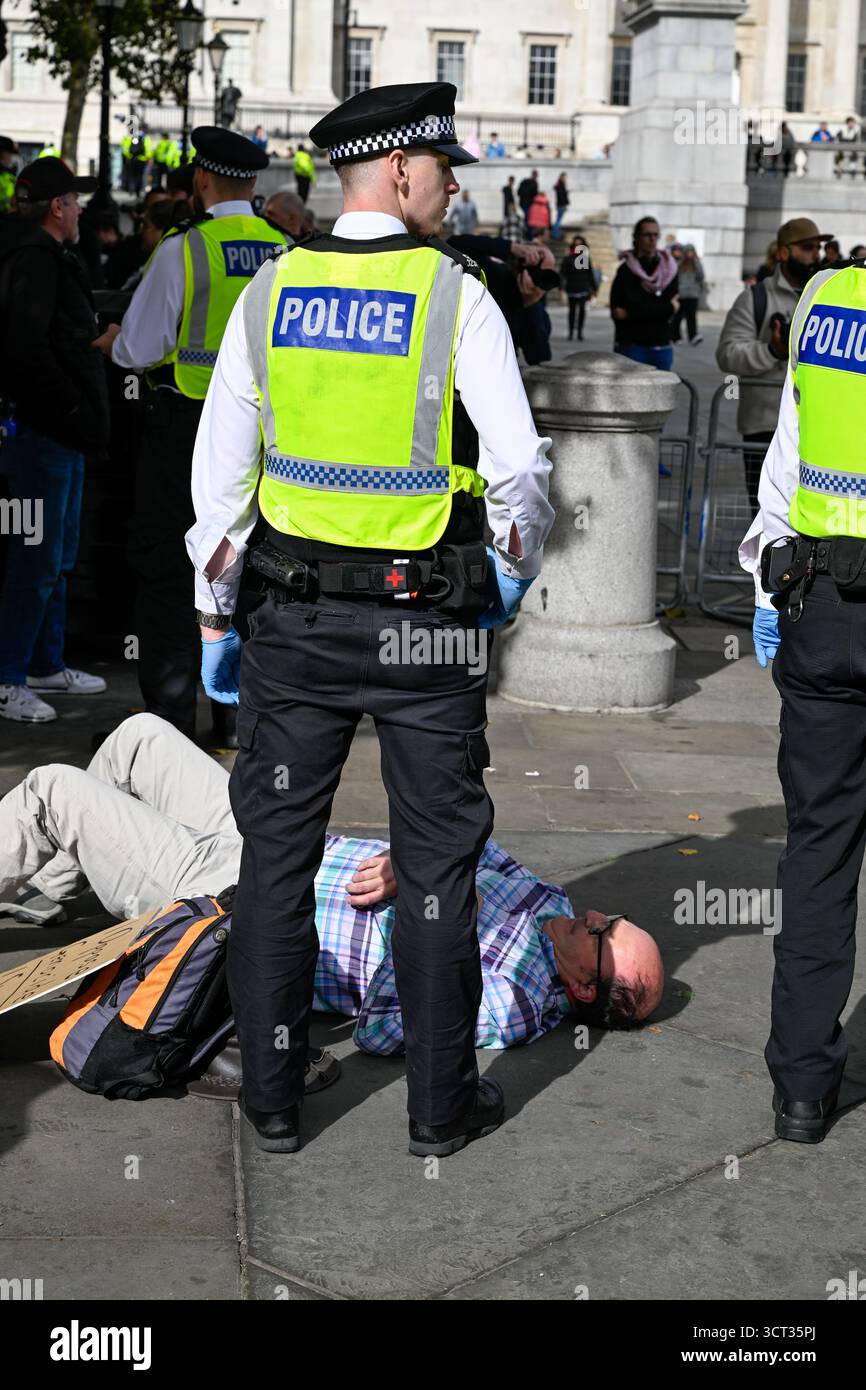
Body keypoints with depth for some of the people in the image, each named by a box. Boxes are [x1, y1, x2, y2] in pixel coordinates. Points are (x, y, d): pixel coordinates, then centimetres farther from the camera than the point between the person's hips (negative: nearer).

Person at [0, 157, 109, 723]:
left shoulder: (51, 258, 17)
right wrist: (73, 407, -19)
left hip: (61, 431, 10)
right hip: (45, 432, -10)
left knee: (58, 558, 17)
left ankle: (48, 666, 27)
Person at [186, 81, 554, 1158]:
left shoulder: (267, 292, 3)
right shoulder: (455, 294, -8)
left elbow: (220, 471, 6)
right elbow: (519, 466, -8)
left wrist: (214, 615, 15)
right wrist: (515, 572, 12)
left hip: (297, 621, 3)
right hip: (426, 622, -3)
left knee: (277, 855, 12)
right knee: (435, 864, 8)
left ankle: (271, 1099, 20)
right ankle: (440, 1104, 17)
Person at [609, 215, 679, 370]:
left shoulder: (669, 269, 7)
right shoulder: (627, 270, -3)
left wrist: (630, 313, -9)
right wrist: (668, 307, -8)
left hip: (661, 347, 4)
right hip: (631, 346, -4)